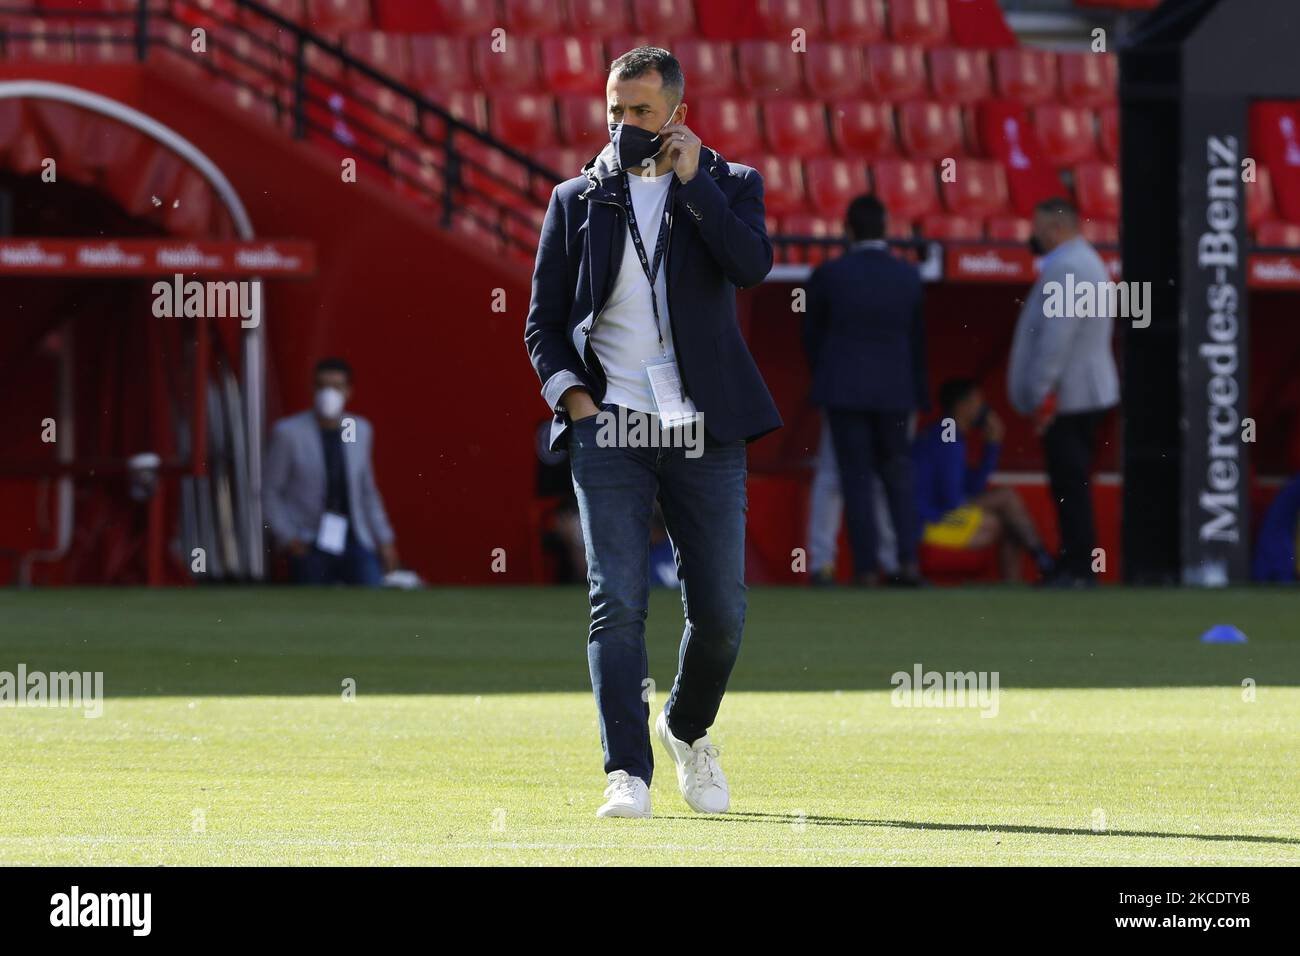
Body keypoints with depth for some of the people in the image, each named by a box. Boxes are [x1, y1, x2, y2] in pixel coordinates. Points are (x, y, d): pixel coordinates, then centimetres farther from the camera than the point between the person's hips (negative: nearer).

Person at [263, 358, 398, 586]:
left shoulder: (360, 430, 6)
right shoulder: (288, 432, -6)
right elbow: (270, 493, 0)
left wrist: (384, 539, 14)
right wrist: (288, 538, -10)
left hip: (353, 542, 2)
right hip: (310, 549, -2)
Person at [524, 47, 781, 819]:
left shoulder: (728, 184, 8)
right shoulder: (578, 199, 10)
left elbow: (752, 264, -13)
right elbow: (544, 322, 12)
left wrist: (692, 178, -11)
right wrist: (572, 397, -4)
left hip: (706, 431, 0)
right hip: (609, 430, 0)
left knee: (722, 609, 3)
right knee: (618, 602, -12)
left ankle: (687, 729, 30)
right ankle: (628, 773, -12)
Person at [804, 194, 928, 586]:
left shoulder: (829, 274, -8)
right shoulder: (908, 276, -2)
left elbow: (812, 333, 3)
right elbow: (917, 338, 6)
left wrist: (824, 376, 21)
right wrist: (919, 393, 18)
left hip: (844, 391, -2)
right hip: (894, 391, 2)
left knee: (857, 481, 2)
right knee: (898, 477, 13)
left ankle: (866, 569, -2)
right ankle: (908, 560, -3)